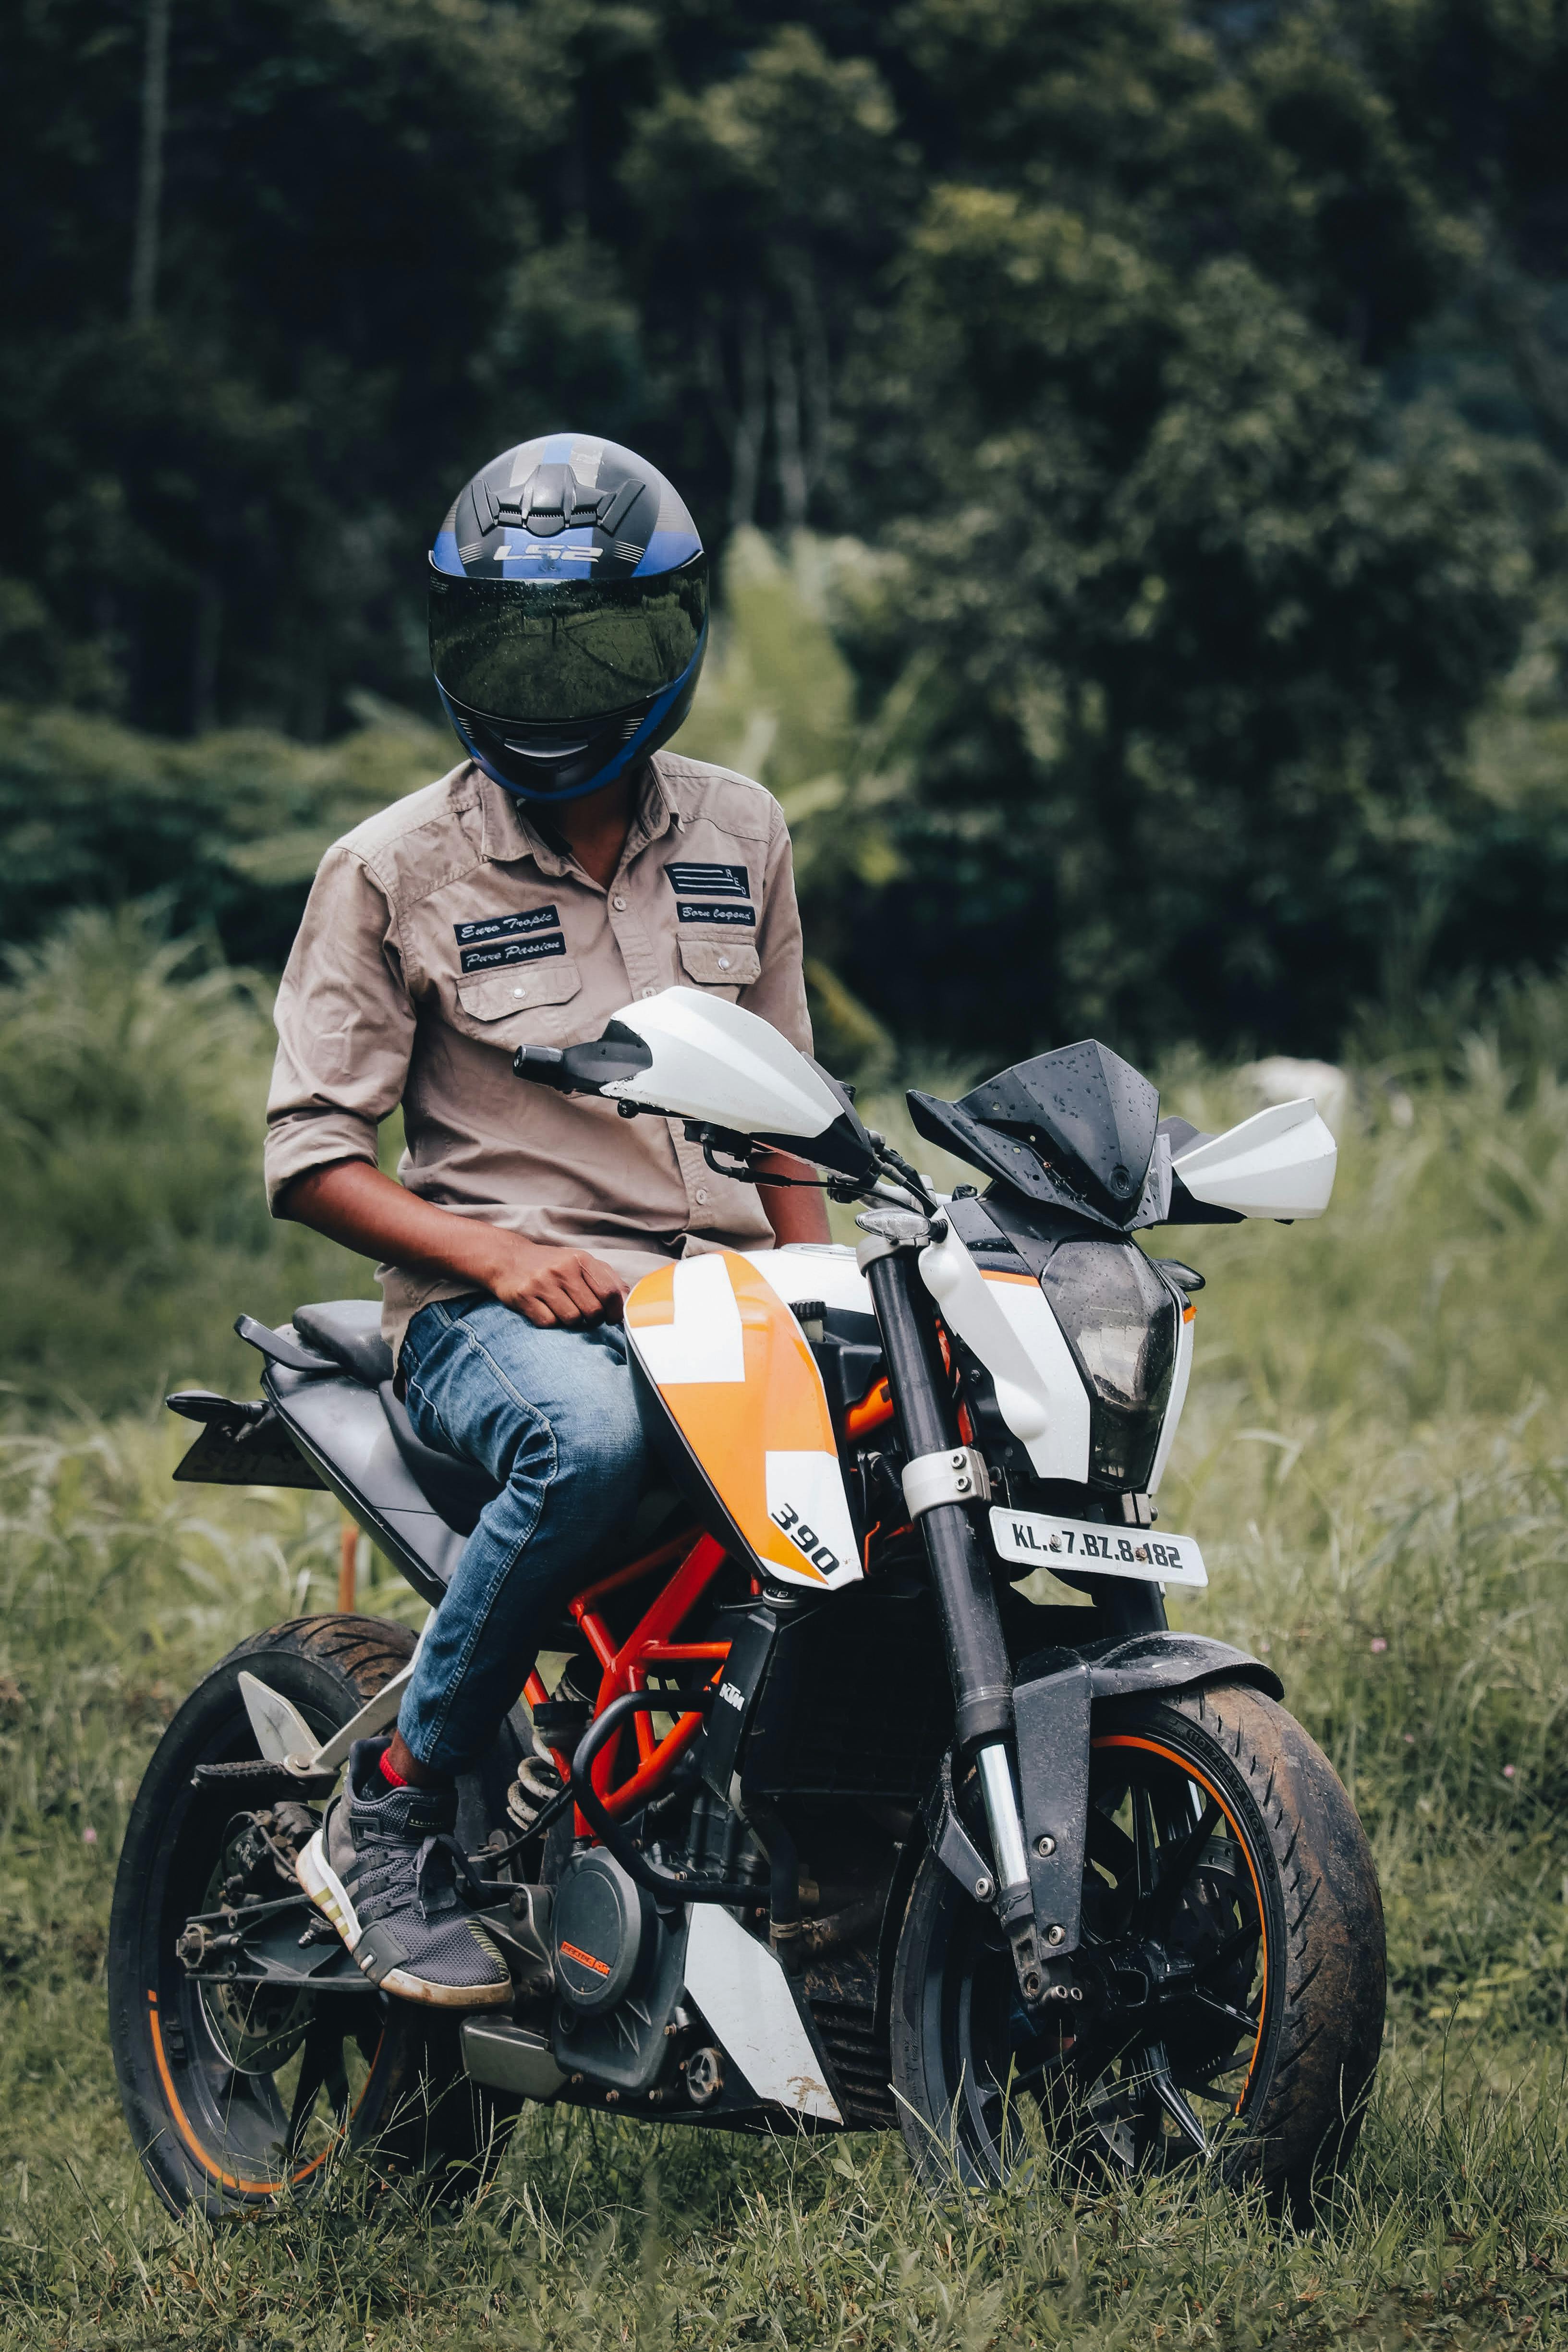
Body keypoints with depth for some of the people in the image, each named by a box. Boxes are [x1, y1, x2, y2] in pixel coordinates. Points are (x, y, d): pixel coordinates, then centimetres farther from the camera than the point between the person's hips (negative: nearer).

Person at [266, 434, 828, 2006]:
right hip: (491, 1305, -4)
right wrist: (500, 1255, -17)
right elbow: (310, 1154, -1)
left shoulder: (739, 836, 13)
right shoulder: (393, 869, 0)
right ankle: (389, 1814, -21)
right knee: (586, 1439, -40)